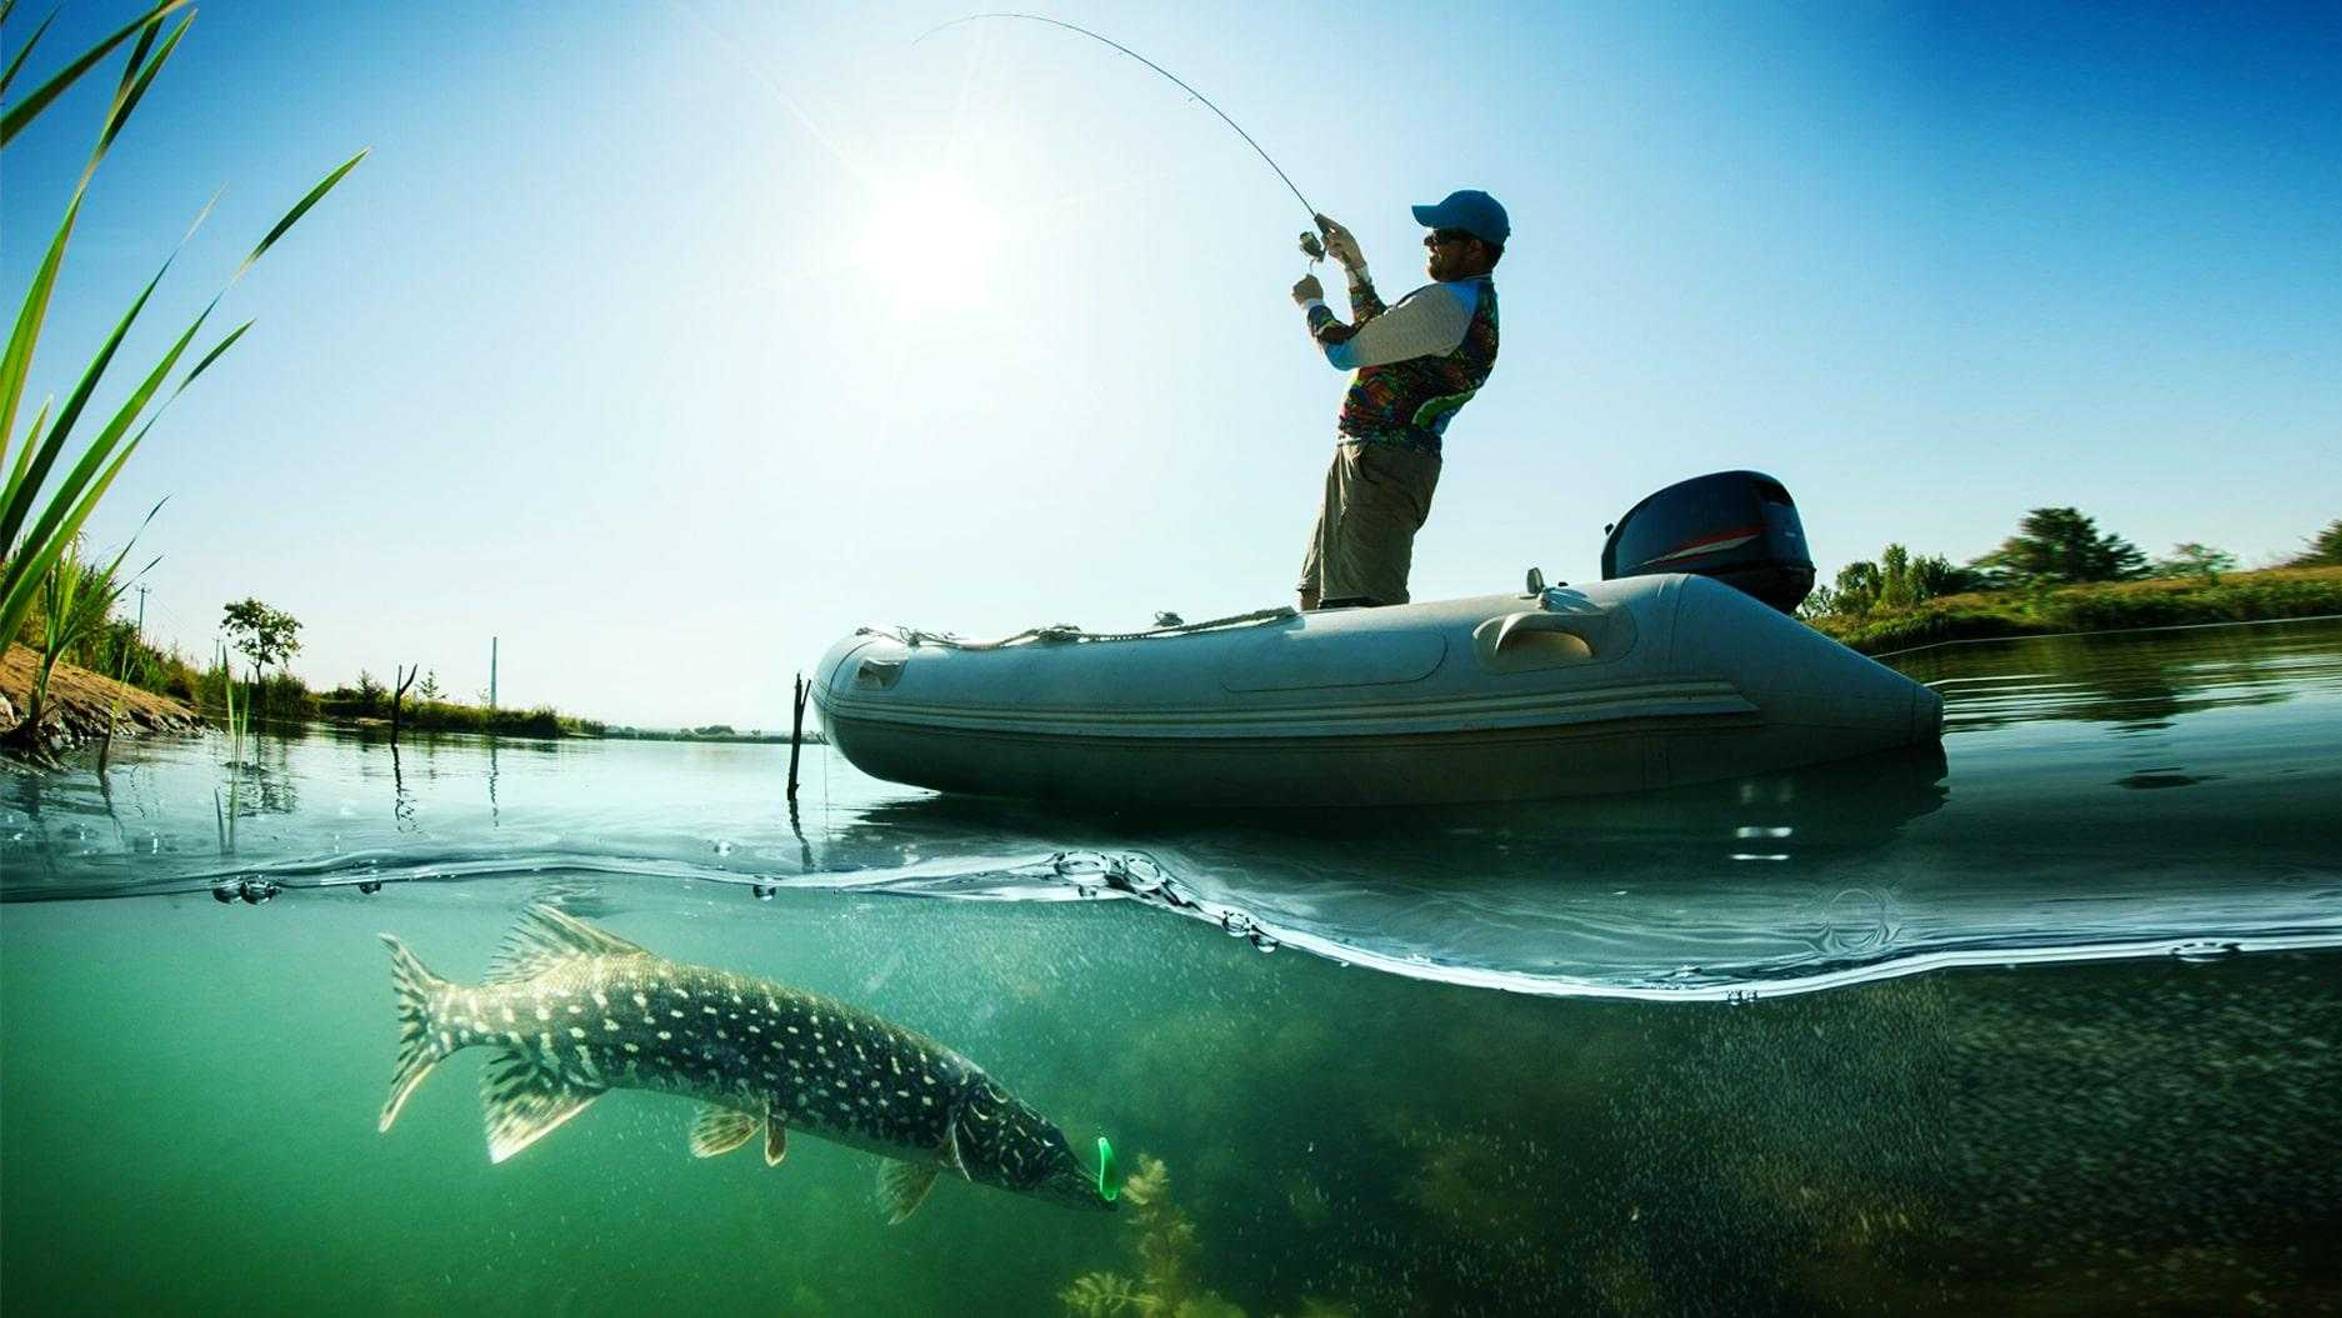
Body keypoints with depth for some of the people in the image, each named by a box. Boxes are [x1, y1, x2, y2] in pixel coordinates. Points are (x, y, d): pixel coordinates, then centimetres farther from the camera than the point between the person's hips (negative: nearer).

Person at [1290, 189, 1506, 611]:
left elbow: (1345, 350, -10)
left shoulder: (1447, 302, -14)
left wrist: (1312, 303, 10)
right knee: (1316, 597, 15)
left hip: (1380, 461, -11)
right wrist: (1355, 264, 28)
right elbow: (1381, 337, 31)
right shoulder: (1475, 304, 20)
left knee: (1368, 604, -18)